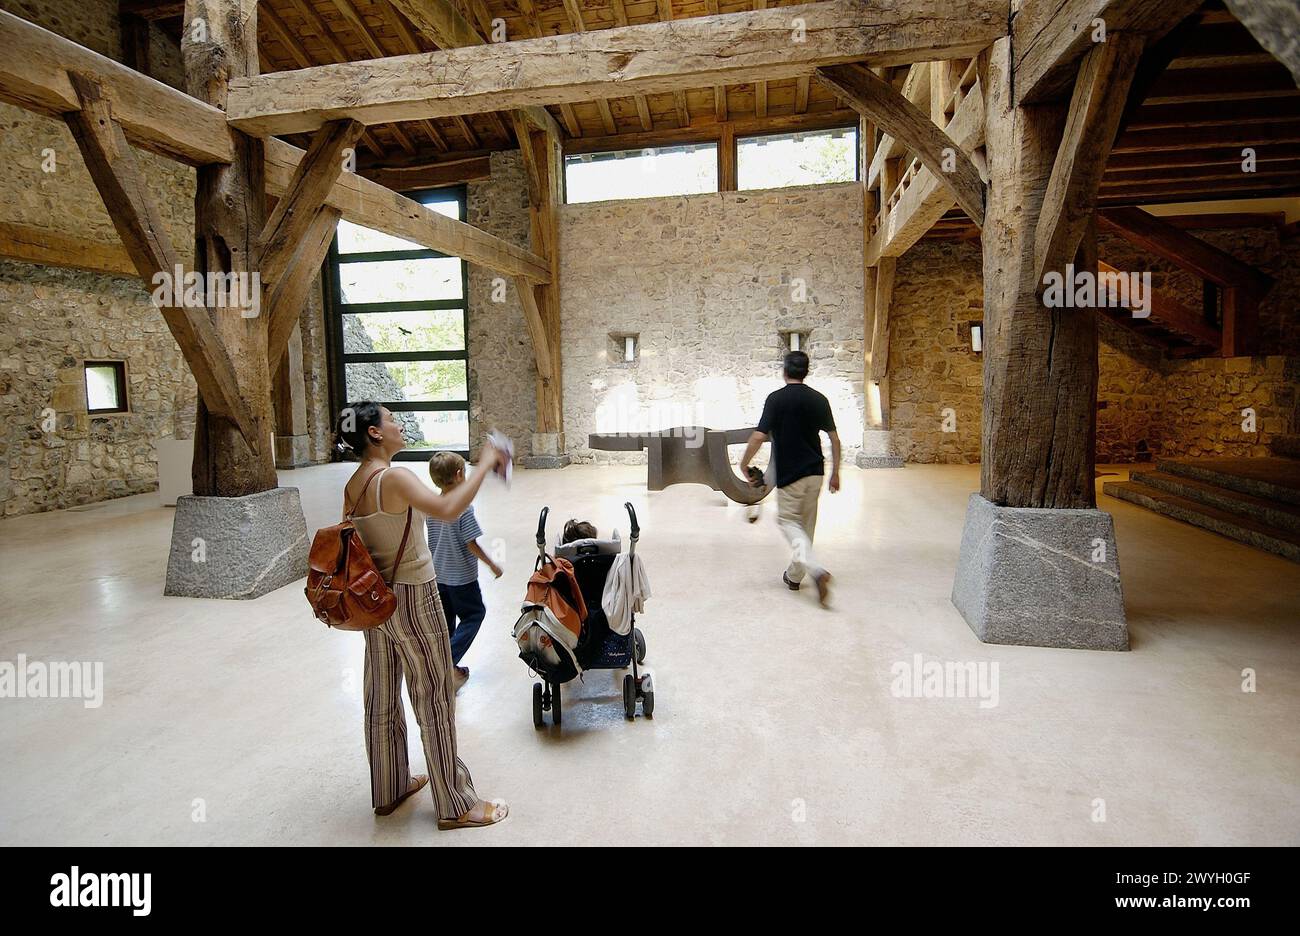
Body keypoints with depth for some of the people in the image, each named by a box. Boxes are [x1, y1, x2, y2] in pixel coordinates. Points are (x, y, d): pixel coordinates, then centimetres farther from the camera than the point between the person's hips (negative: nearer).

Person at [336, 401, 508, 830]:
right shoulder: (394, 478, -22)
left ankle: (389, 789, 35)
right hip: (412, 598, -8)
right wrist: (483, 466, -30)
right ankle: (455, 805, 15)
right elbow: (447, 509, -39)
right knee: (434, 699, 2)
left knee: (382, 698, 18)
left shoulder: (352, 485, 5)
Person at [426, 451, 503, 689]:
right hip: (461, 576, -6)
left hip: (438, 574, 7)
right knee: (474, 614, 10)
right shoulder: (463, 507, -20)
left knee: (446, 620, 16)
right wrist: (492, 564, -7)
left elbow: (432, 540, 9)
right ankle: (448, 661, -1)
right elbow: (471, 544, -18)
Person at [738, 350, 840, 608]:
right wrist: (835, 472, 13)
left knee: (788, 520, 5)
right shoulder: (819, 399, 3)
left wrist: (744, 463, -1)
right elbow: (834, 439, 4)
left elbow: (759, 436, -16)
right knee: (806, 524, 16)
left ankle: (816, 570, -17)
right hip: (815, 472, 5)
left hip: (789, 473, -5)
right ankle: (794, 575, 27)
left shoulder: (776, 398, -11)